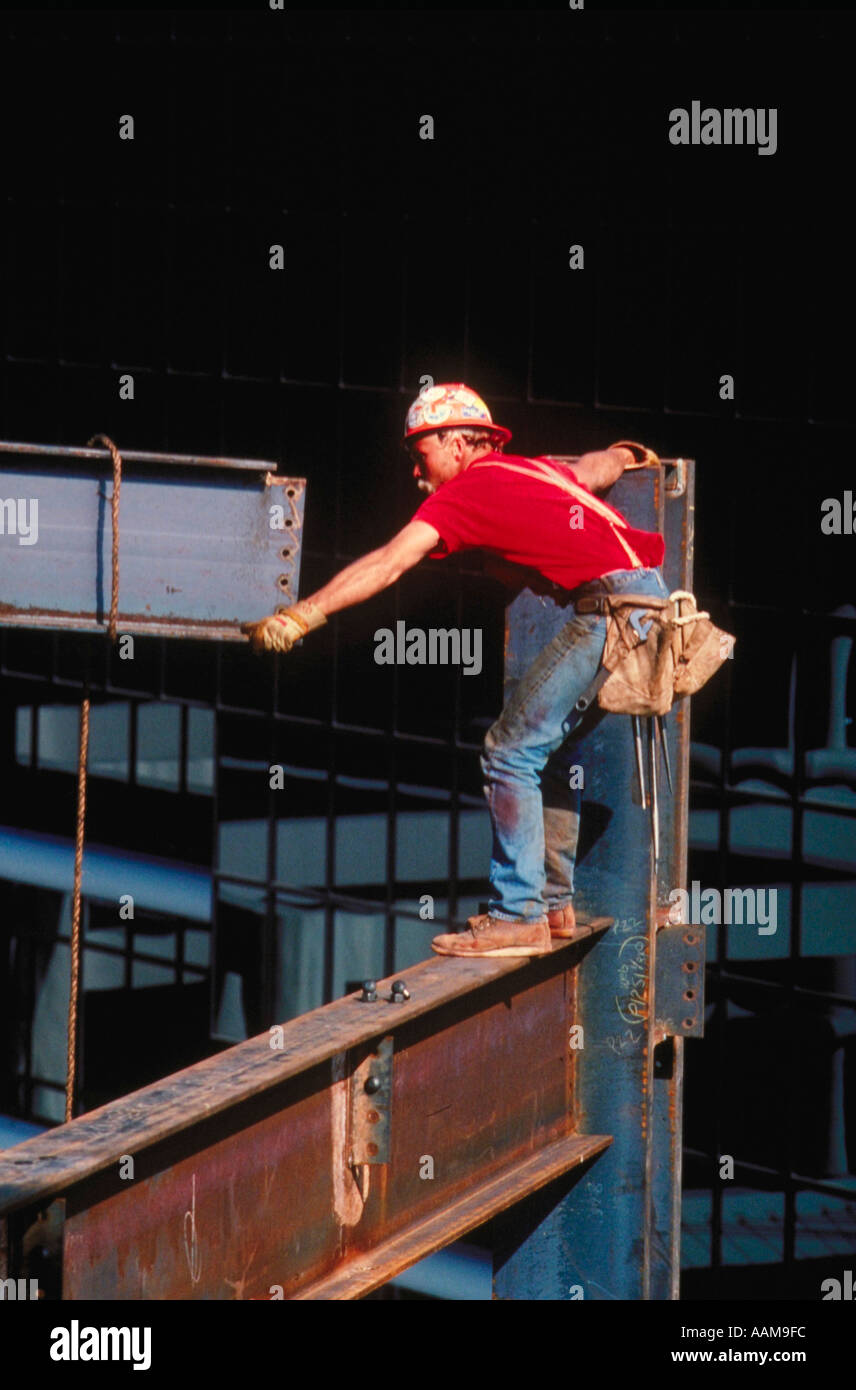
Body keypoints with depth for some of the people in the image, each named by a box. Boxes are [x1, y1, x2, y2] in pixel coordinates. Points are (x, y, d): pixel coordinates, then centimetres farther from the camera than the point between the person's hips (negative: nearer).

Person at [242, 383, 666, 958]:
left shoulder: (468, 489, -3)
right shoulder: (537, 470, 22)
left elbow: (387, 566, -11)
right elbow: (604, 464, 43)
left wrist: (300, 617, -14)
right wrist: (625, 456, 67)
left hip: (613, 605, -10)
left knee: (511, 753, -4)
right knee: (553, 749, 22)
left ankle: (518, 918, -4)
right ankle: (554, 903, 25)